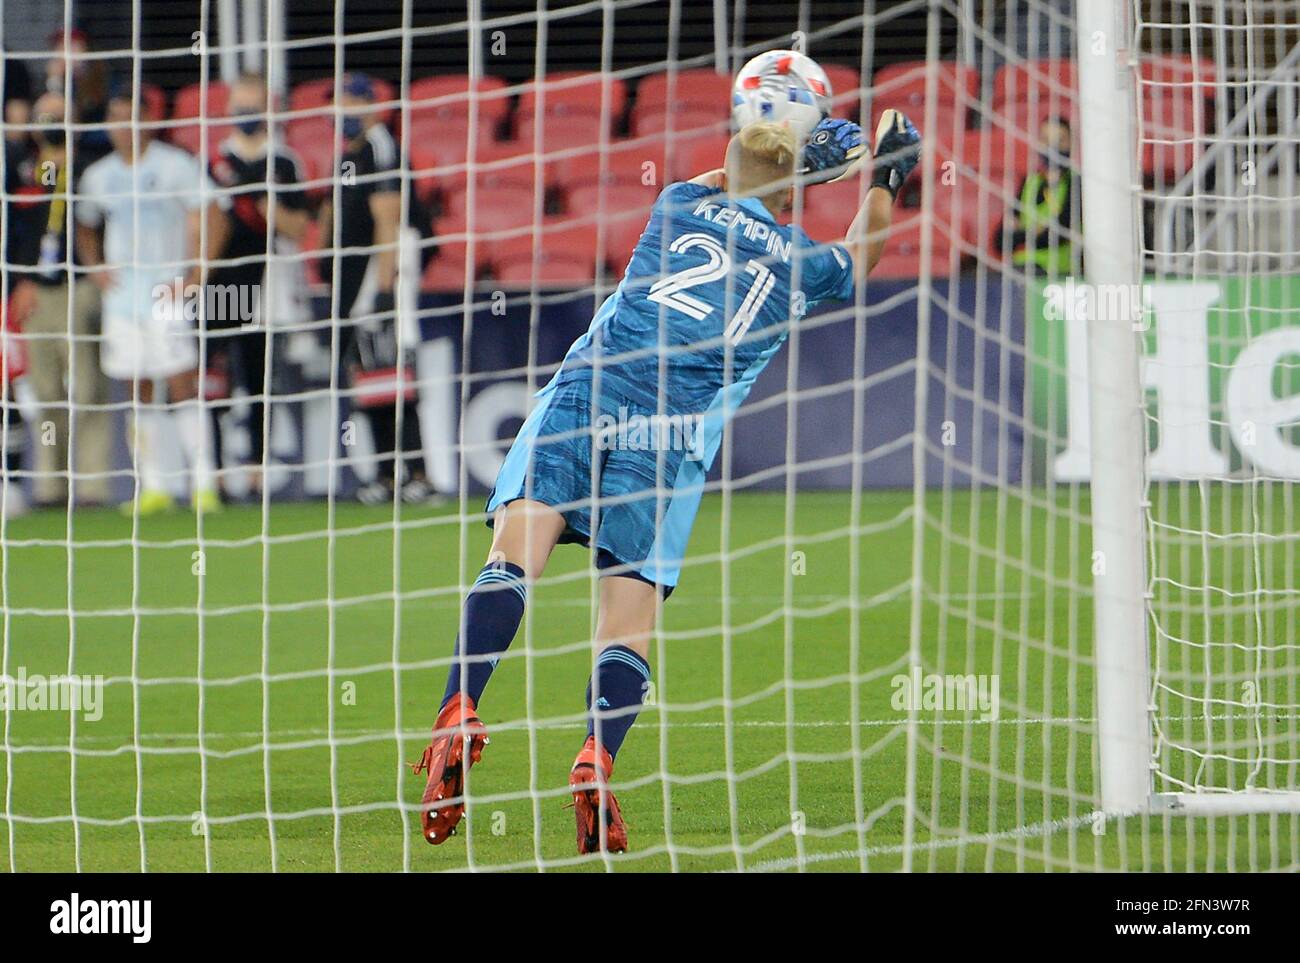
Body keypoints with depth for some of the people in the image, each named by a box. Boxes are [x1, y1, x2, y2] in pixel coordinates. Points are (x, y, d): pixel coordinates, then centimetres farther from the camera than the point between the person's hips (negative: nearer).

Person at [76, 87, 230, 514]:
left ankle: (203, 481, -11)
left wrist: (192, 277, -11)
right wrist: (95, 268, 8)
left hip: (168, 292, -5)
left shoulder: (176, 166, -4)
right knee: (139, 391, 5)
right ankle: (151, 486, 9)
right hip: (121, 293, 5)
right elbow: (85, 226, 26)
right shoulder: (99, 175, 11)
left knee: (181, 383, -11)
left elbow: (214, 219, -5)